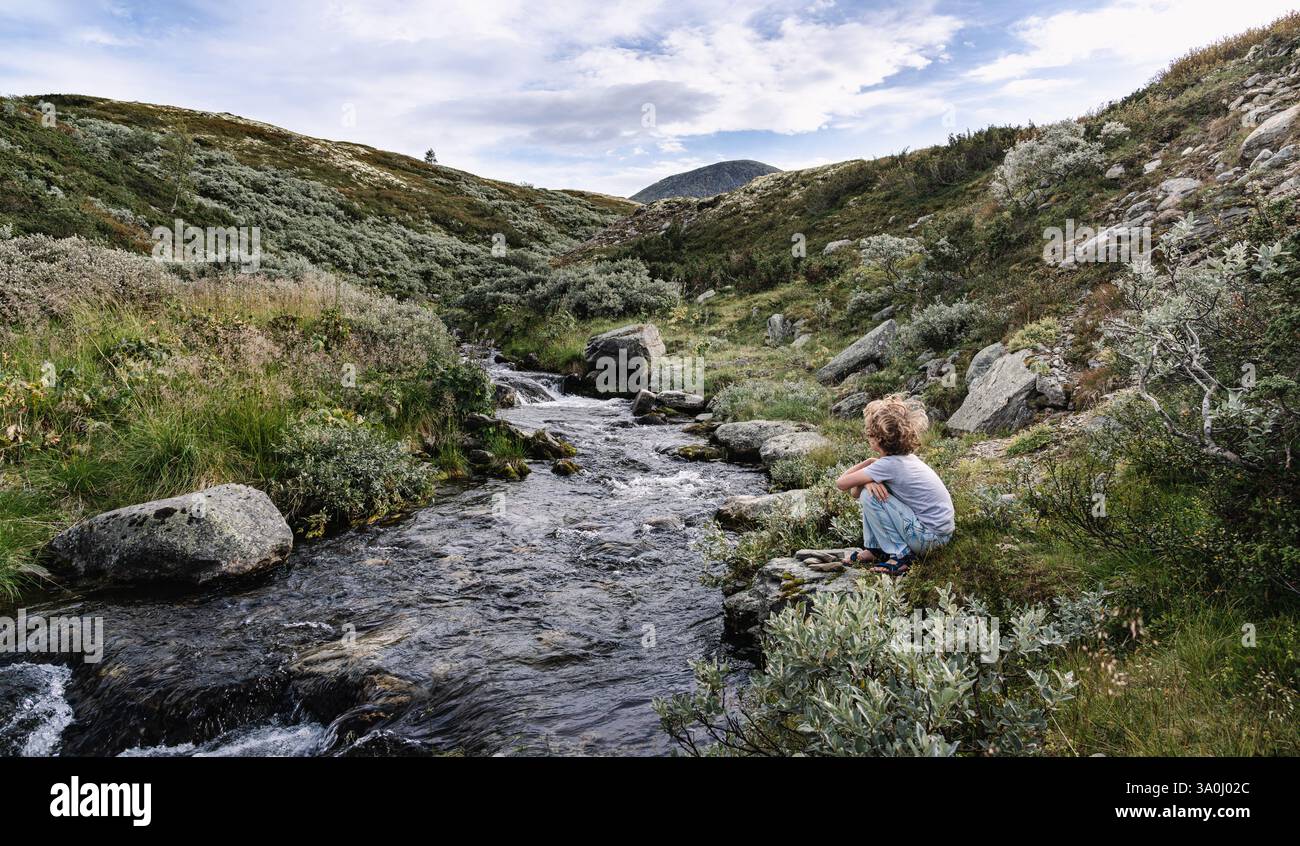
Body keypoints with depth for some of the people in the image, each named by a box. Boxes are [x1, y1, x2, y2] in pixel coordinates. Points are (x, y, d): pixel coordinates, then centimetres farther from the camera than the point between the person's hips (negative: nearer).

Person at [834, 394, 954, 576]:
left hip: (931, 536, -9)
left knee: (869, 496, -15)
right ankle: (874, 549, 12)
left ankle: (900, 555, -7)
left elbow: (841, 483, -18)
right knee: (871, 487, 6)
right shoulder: (905, 457, 6)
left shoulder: (889, 465, -21)